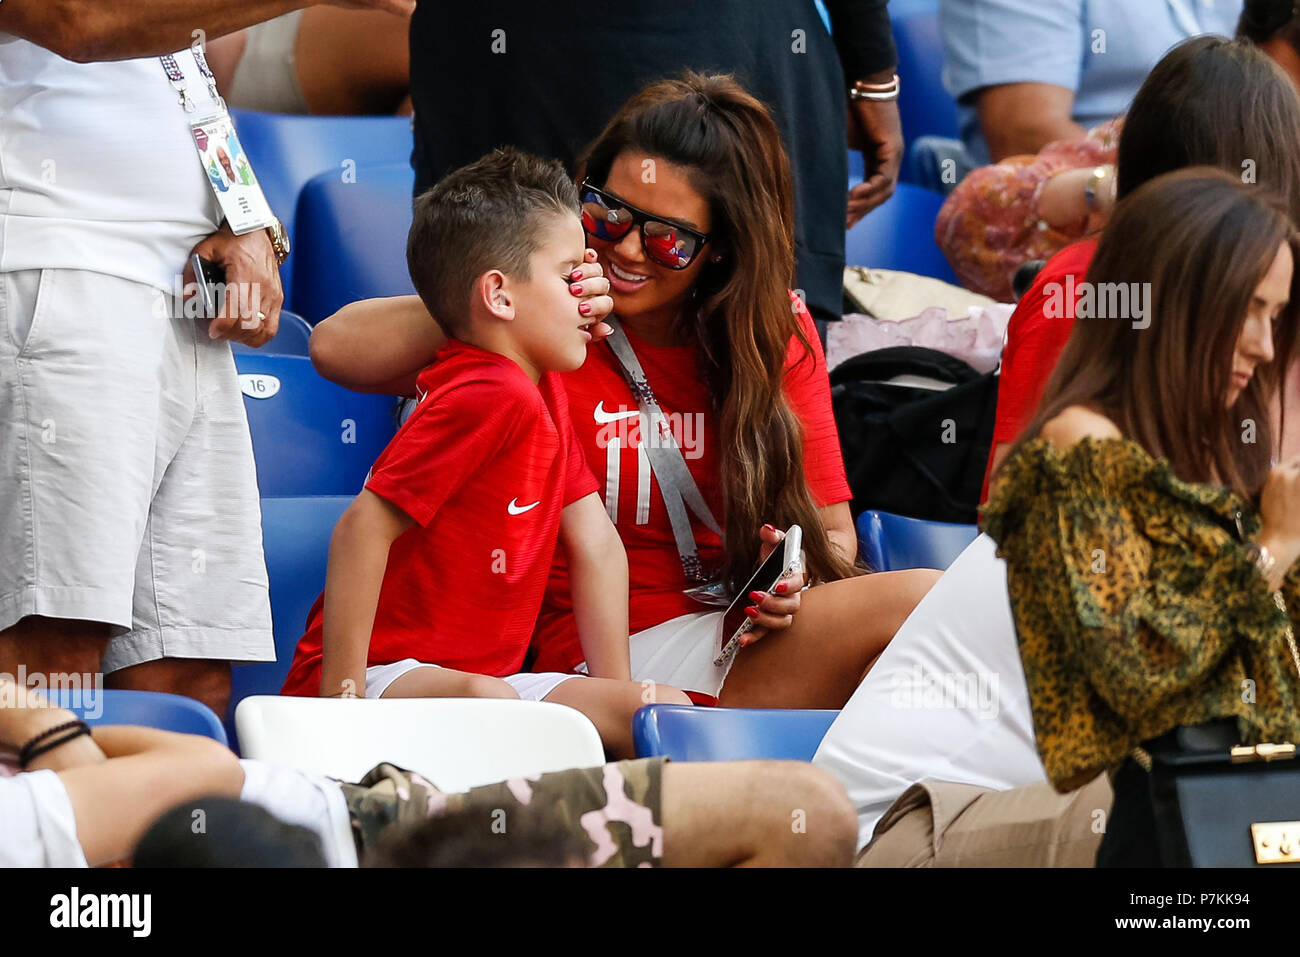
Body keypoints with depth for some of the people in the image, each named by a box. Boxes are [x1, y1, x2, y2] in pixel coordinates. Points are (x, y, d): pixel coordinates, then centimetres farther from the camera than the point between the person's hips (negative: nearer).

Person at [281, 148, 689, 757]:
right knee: (485, 699, -38)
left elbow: (596, 545, 14)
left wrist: (619, 699, 7)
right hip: (386, 673, -9)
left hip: (486, 678, 9)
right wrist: (343, 695, -27)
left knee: (666, 710, -4)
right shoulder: (490, 397, -19)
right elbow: (365, 526, -26)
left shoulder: (544, 390, 12)